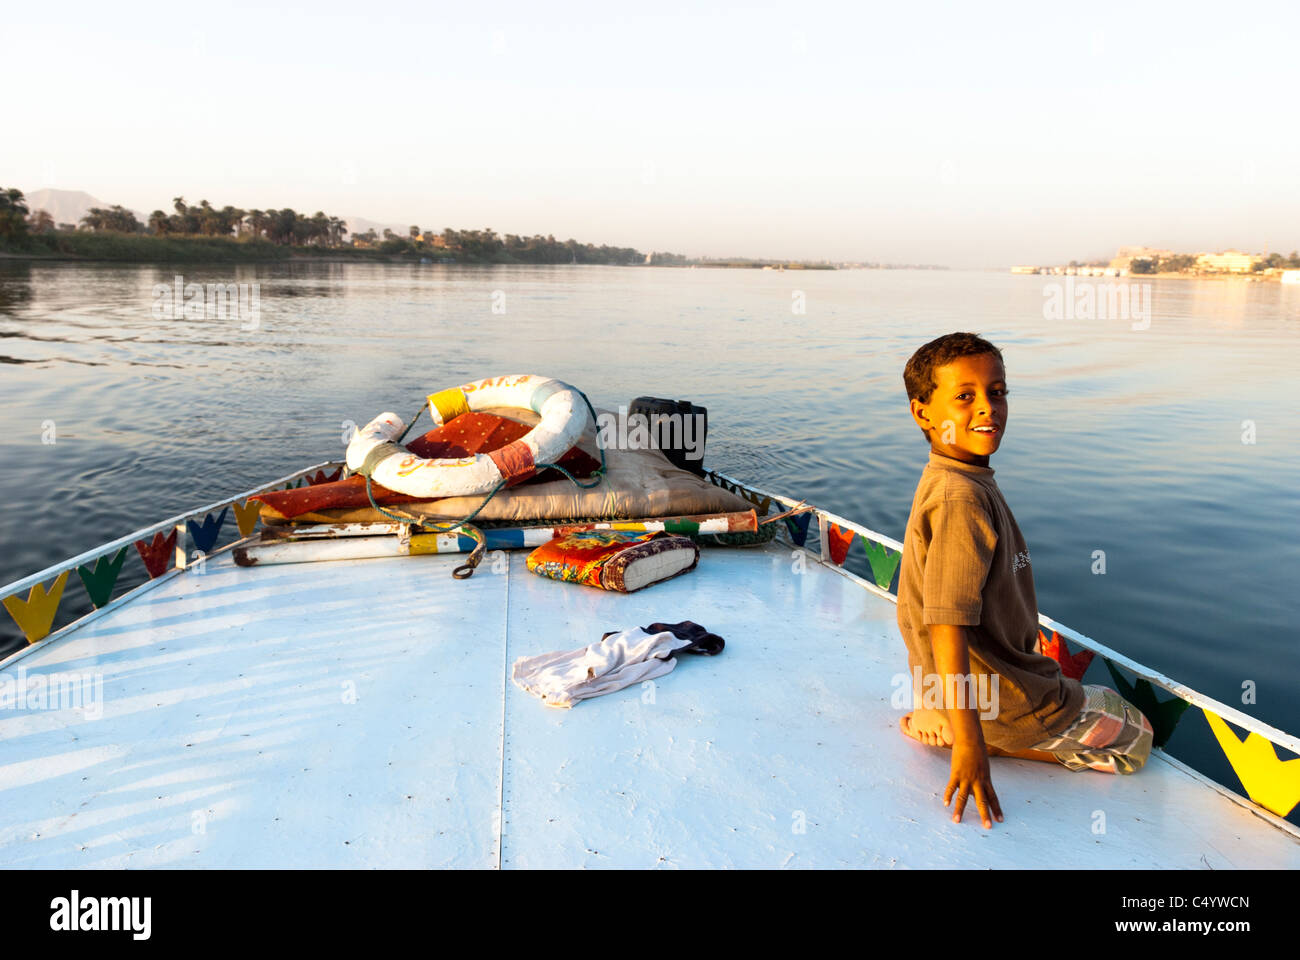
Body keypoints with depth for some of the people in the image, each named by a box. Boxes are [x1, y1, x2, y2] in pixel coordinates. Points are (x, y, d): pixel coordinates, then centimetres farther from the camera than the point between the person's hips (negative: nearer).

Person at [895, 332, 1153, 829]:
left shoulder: (954, 481, 1)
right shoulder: (962, 498, -29)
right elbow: (948, 625, -33)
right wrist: (970, 742, -31)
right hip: (995, 700, -9)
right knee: (1134, 741, 16)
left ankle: (943, 723, 12)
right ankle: (951, 731, -1)